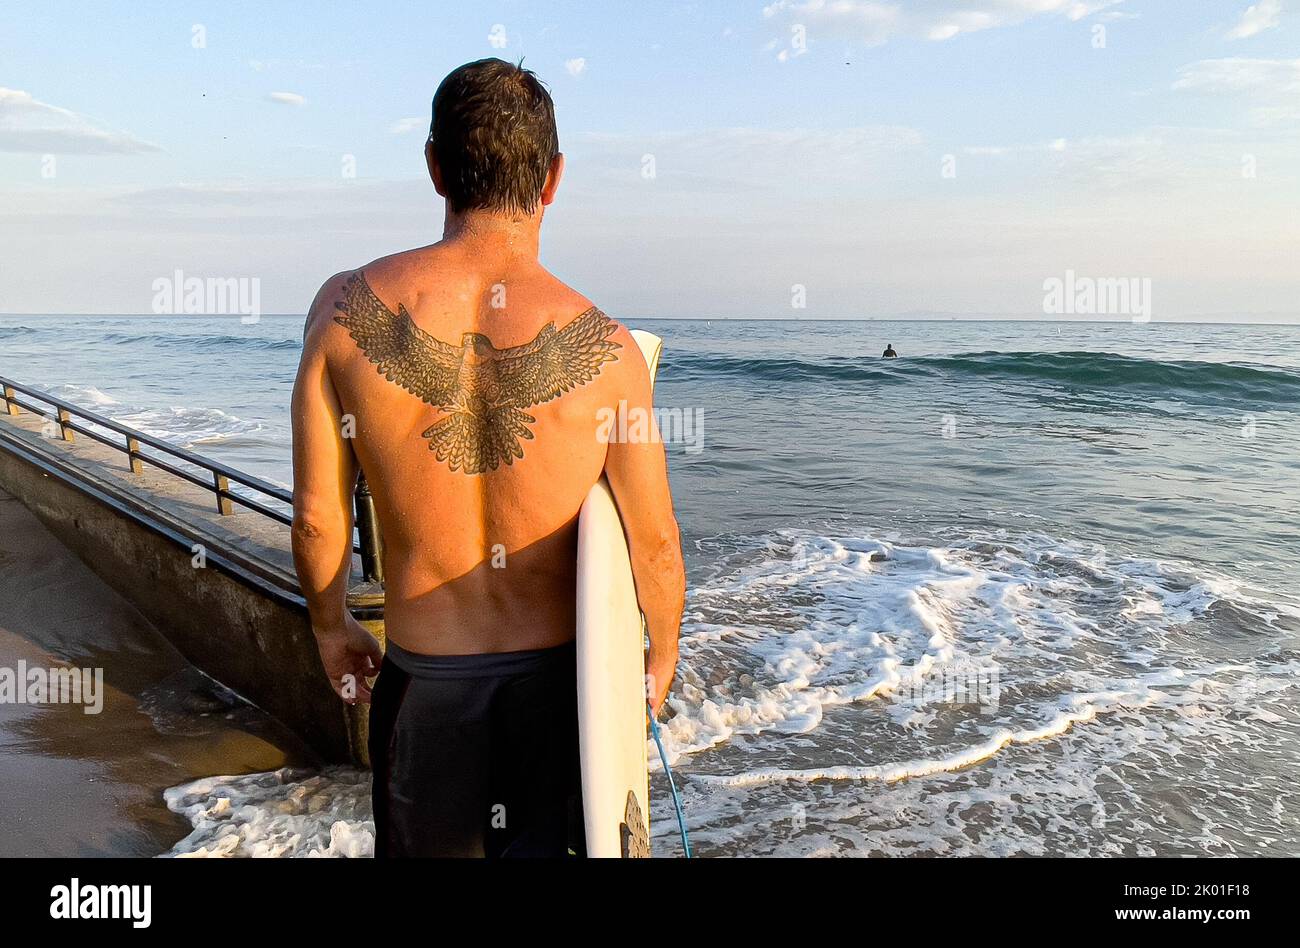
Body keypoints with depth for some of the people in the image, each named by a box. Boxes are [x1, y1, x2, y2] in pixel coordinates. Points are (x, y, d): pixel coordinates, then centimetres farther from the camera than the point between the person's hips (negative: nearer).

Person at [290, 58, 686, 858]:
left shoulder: (348, 307, -11)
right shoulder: (606, 348, -14)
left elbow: (317, 516, -4)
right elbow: (656, 545, -7)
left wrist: (332, 628, 15)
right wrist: (663, 657, 13)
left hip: (423, 681, 1)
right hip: (561, 679, -1)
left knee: (427, 845, 24)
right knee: (548, 839, 21)